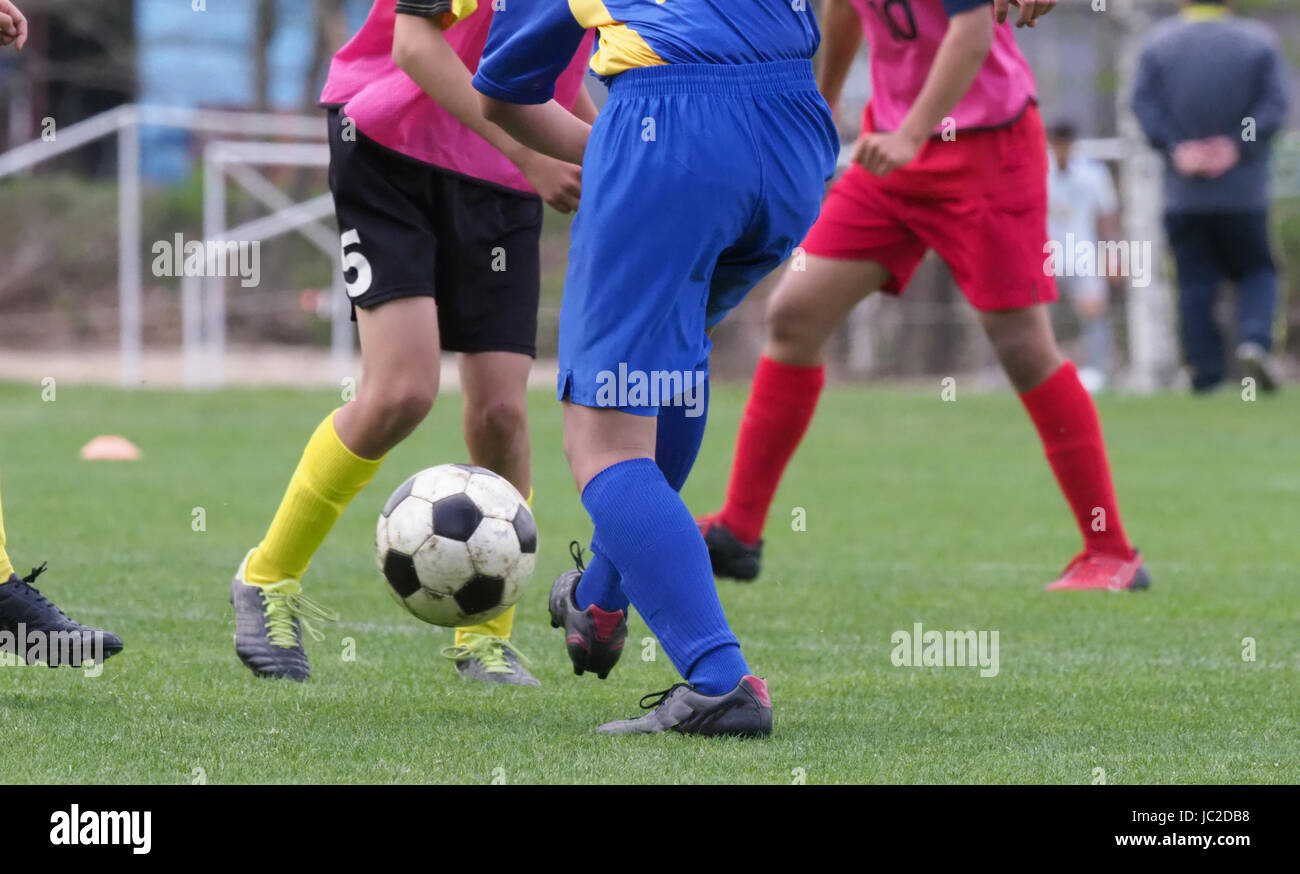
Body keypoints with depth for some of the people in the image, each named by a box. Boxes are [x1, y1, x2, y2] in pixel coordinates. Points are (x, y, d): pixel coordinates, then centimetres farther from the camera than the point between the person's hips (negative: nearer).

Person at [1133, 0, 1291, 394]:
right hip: (1243, 191, -1)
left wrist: (1176, 148, -11)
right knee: (1257, 271, 12)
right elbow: (1274, 103, -8)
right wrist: (1238, 145, -12)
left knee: (1195, 283, 5)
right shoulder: (1259, 41, 2)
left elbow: (1144, 103, -5)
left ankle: (1206, 370, -1)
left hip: (1182, 195, 1)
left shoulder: (1159, 41, 4)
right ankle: (1254, 339, -13)